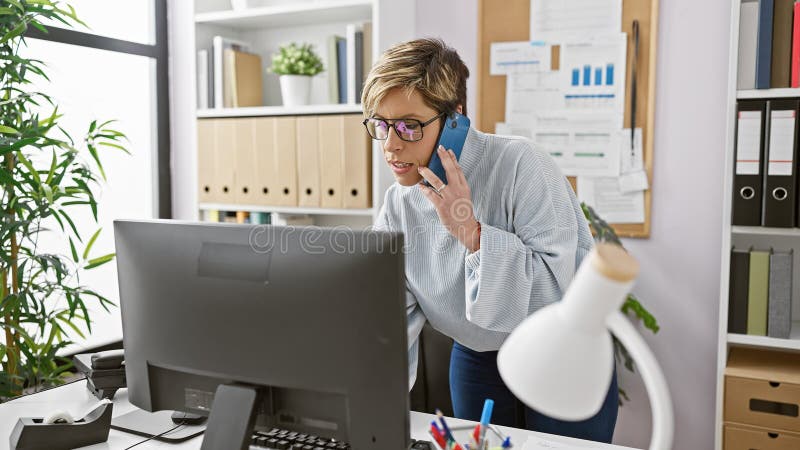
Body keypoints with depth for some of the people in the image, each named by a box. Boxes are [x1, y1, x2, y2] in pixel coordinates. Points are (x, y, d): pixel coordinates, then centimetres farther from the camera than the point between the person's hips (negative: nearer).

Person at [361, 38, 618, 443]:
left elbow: (560, 289, -30)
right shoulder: (398, 205, -10)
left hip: (562, 358, -4)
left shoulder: (520, 166, -26)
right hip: (476, 361, 4)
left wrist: (471, 232, -35)